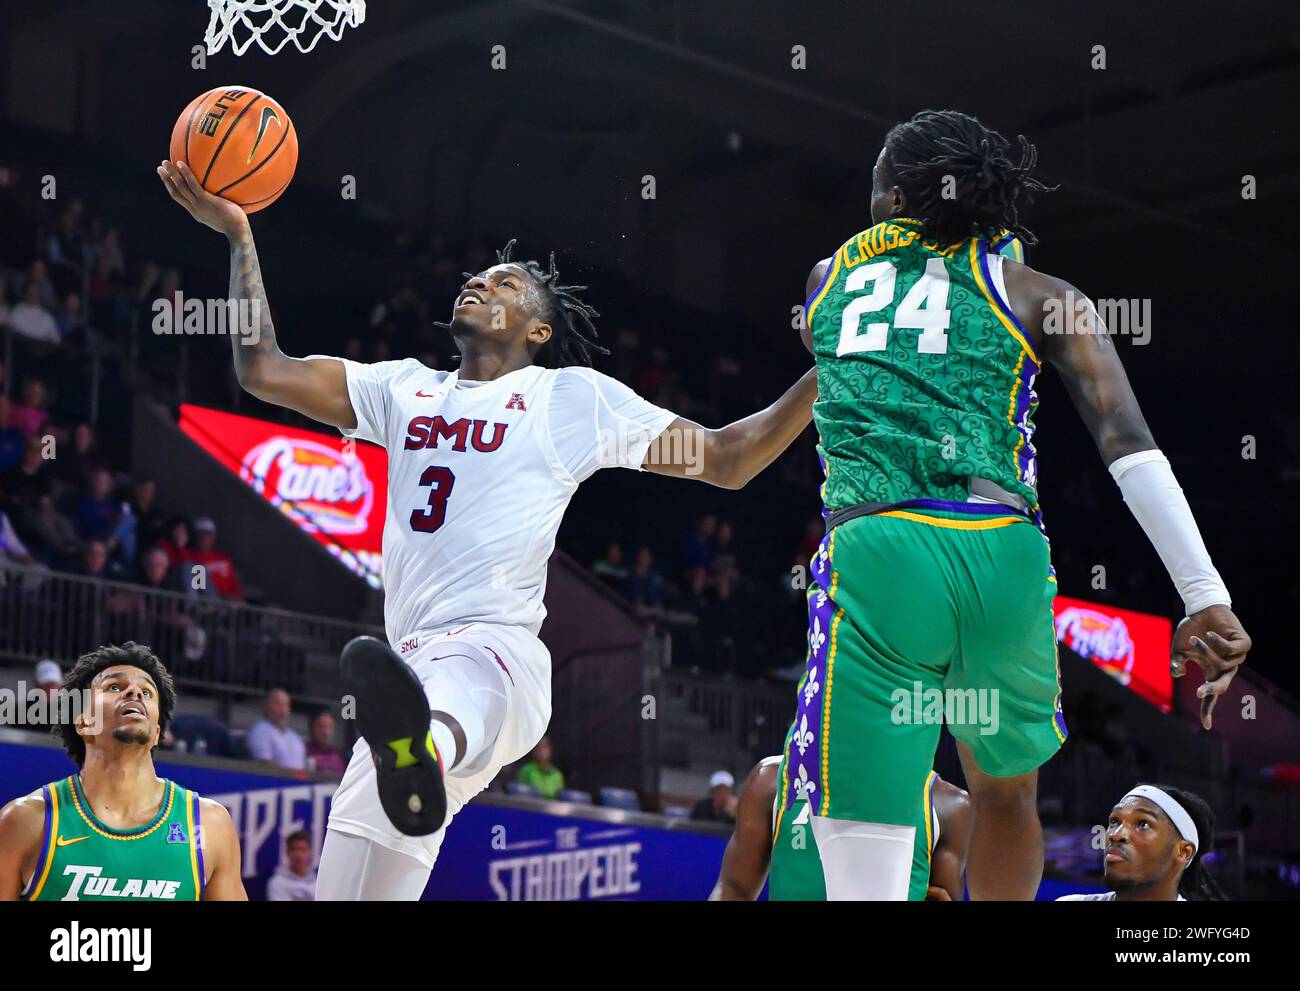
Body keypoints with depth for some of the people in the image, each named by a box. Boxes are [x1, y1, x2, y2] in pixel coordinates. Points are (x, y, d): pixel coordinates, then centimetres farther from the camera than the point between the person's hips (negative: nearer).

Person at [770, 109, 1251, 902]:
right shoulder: (1038, 294, 15)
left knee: (860, 865, -9)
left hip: (873, 556, -1)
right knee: (1006, 791, 29)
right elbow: (1130, 445, 3)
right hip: (1004, 559, 1)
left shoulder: (830, 278, 22)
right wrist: (1207, 598, -2)